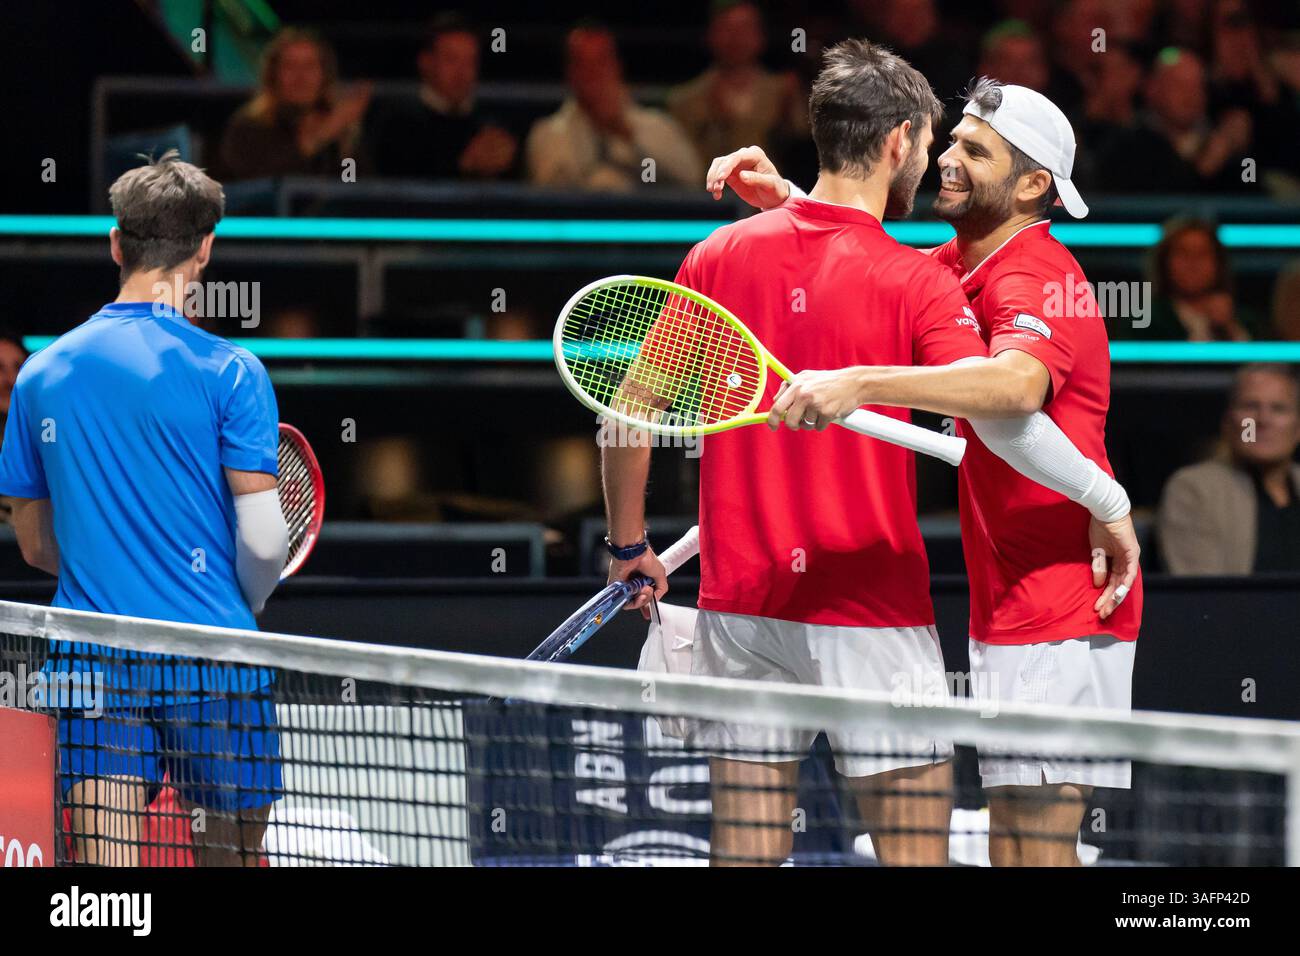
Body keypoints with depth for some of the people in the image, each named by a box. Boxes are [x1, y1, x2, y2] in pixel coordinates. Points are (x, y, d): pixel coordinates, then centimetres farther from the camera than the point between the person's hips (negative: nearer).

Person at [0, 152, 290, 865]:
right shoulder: (228, 372, -6)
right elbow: (262, 540, -10)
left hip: (90, 663, 3)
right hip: (211, 663, -3)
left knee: (106, 864, -4)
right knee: (231, 854, 10)